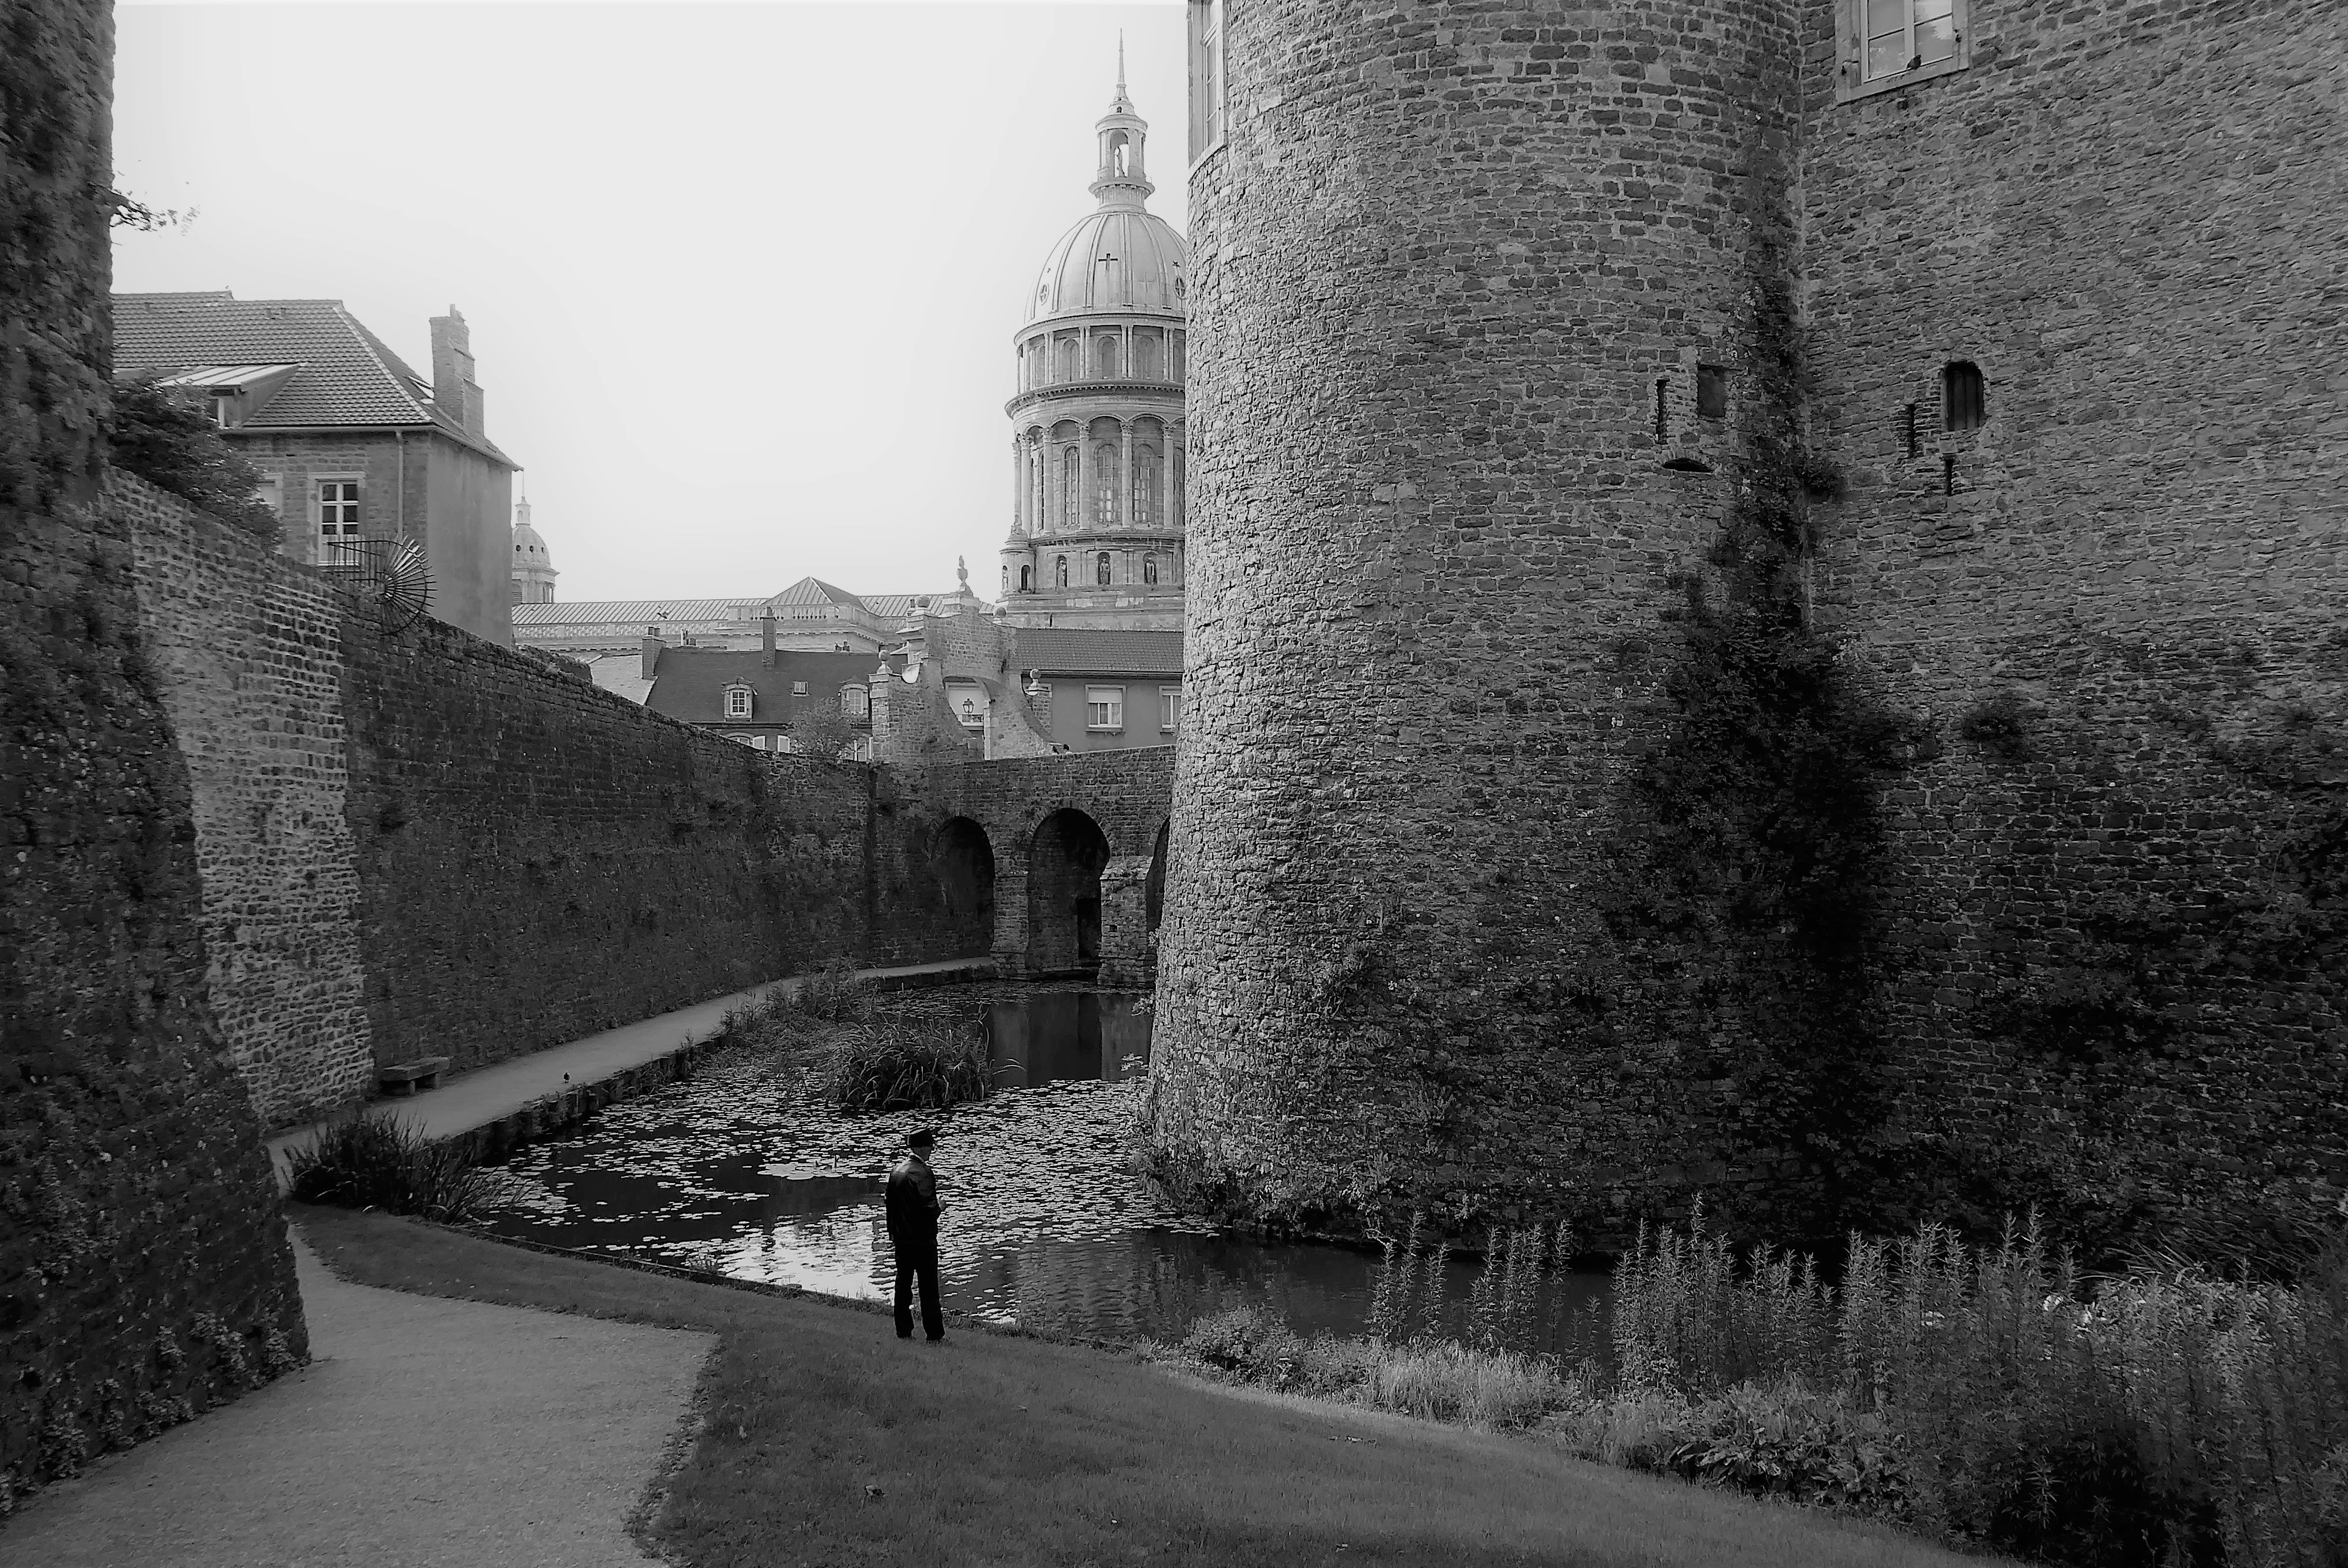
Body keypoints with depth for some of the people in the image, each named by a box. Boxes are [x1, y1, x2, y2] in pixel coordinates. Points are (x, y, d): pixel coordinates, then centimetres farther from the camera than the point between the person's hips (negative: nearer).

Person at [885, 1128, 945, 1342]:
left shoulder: (896, 1169, 6)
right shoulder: (923, 1173, -17)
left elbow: (890, 1203, 13)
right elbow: (929, 1209, -22)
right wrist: (940, 1206, 0)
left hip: (900, 1238, 7)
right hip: (922, 1239, -7)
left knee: (903, 1285, 13)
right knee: (928, 1288, 1)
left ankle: (904, 1332, 17)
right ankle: (934, 1334, 4)